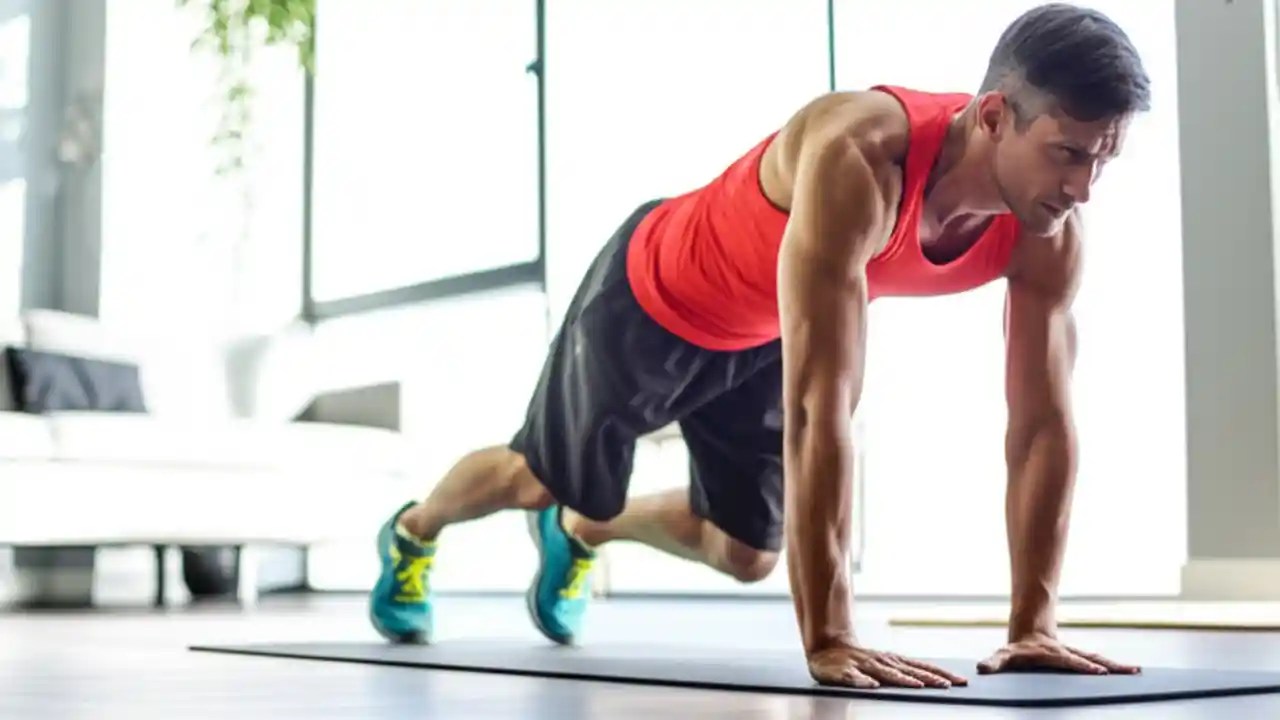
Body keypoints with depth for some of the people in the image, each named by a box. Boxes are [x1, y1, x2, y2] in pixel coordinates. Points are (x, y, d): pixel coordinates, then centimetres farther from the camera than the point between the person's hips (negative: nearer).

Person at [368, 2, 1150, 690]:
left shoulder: (1049, 231, -26)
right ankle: (412, 532, 51)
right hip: (651, 298, -6)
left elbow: (1045, 420, -19)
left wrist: (1034, 624, -22)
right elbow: (820, 406, -49)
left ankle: (576, 535, 44)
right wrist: (828, 639, -49)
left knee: (745, 552, 14)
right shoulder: (857, 155, -46)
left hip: (764, 334, 6)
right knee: (538, 480, 17)